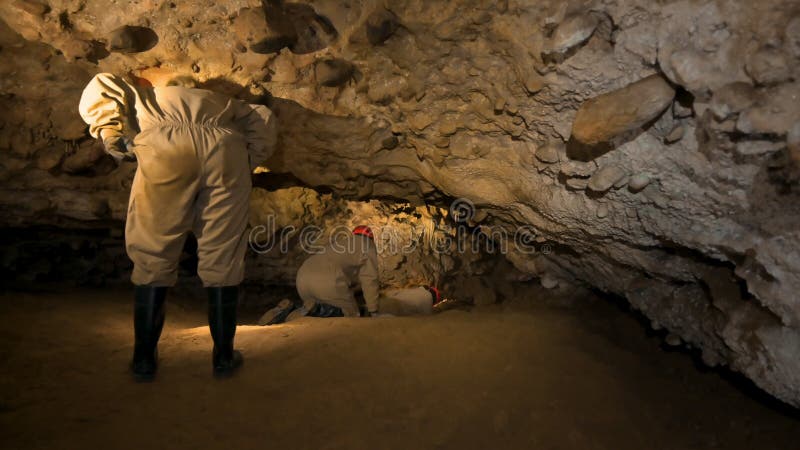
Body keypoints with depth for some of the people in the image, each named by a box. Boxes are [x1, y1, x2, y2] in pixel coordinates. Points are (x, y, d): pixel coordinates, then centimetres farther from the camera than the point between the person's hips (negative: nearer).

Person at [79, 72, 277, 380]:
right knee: (222, 259, 11)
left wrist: (115, 135, 13)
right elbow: (261, 118, 26)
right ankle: (224, 357, 20)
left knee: (153, 257, 13)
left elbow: (101, 85, 13)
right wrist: (248, 163, 21)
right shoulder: (211, 101, 41)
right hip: (227, 150, 2)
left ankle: (144, 359, 22)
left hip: (164, 150, -2)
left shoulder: (138, 100, 35)